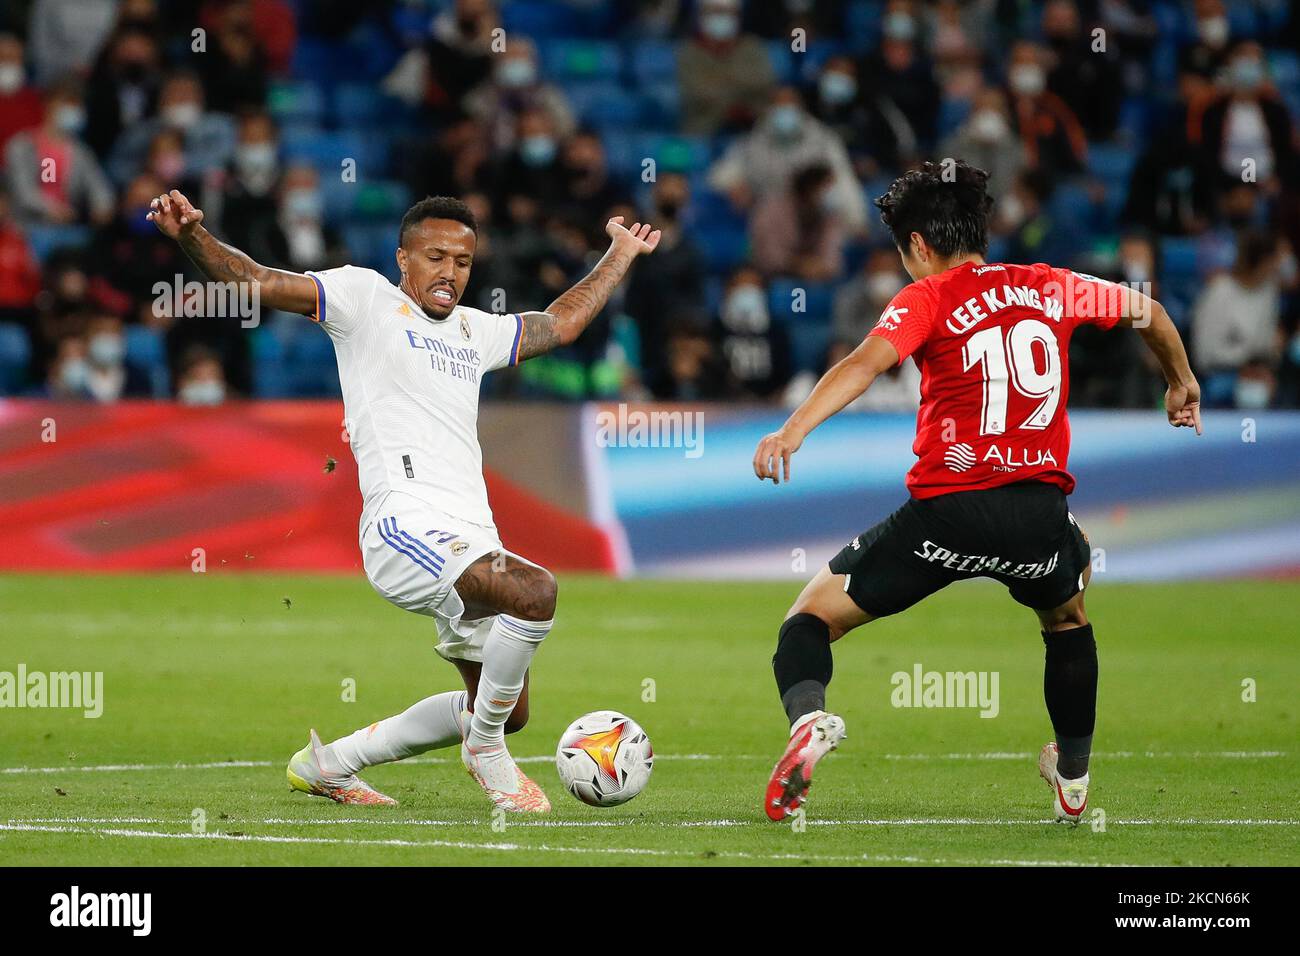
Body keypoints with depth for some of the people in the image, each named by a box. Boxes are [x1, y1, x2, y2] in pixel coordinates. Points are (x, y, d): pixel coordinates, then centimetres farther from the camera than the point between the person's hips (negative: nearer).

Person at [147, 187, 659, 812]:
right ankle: (486, 750, -9)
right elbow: (255, 284, -3)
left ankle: (328, 764, 27)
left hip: (471, 539, 8)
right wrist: (192, 235, -20)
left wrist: (622, 255, 46)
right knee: (535, 591, -32)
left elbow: (561, 322, 40)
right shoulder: (365, 299, 5)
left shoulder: (475, 332, 25)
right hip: (405, 529, -8)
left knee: (505, 710, 12)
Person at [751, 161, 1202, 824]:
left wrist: (792, 431, -29)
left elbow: (868, 360, -17)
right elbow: (1148, 312, 32)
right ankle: (1074, 779, 41)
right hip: (1040, 515, 4)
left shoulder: (927, 299, 2)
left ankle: (808, 717, -21)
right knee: (1068, 613, 38)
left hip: (946, 511, -4)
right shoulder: (1053, 289, 16)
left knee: (814, 614, 10)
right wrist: (1181, 383, 51)